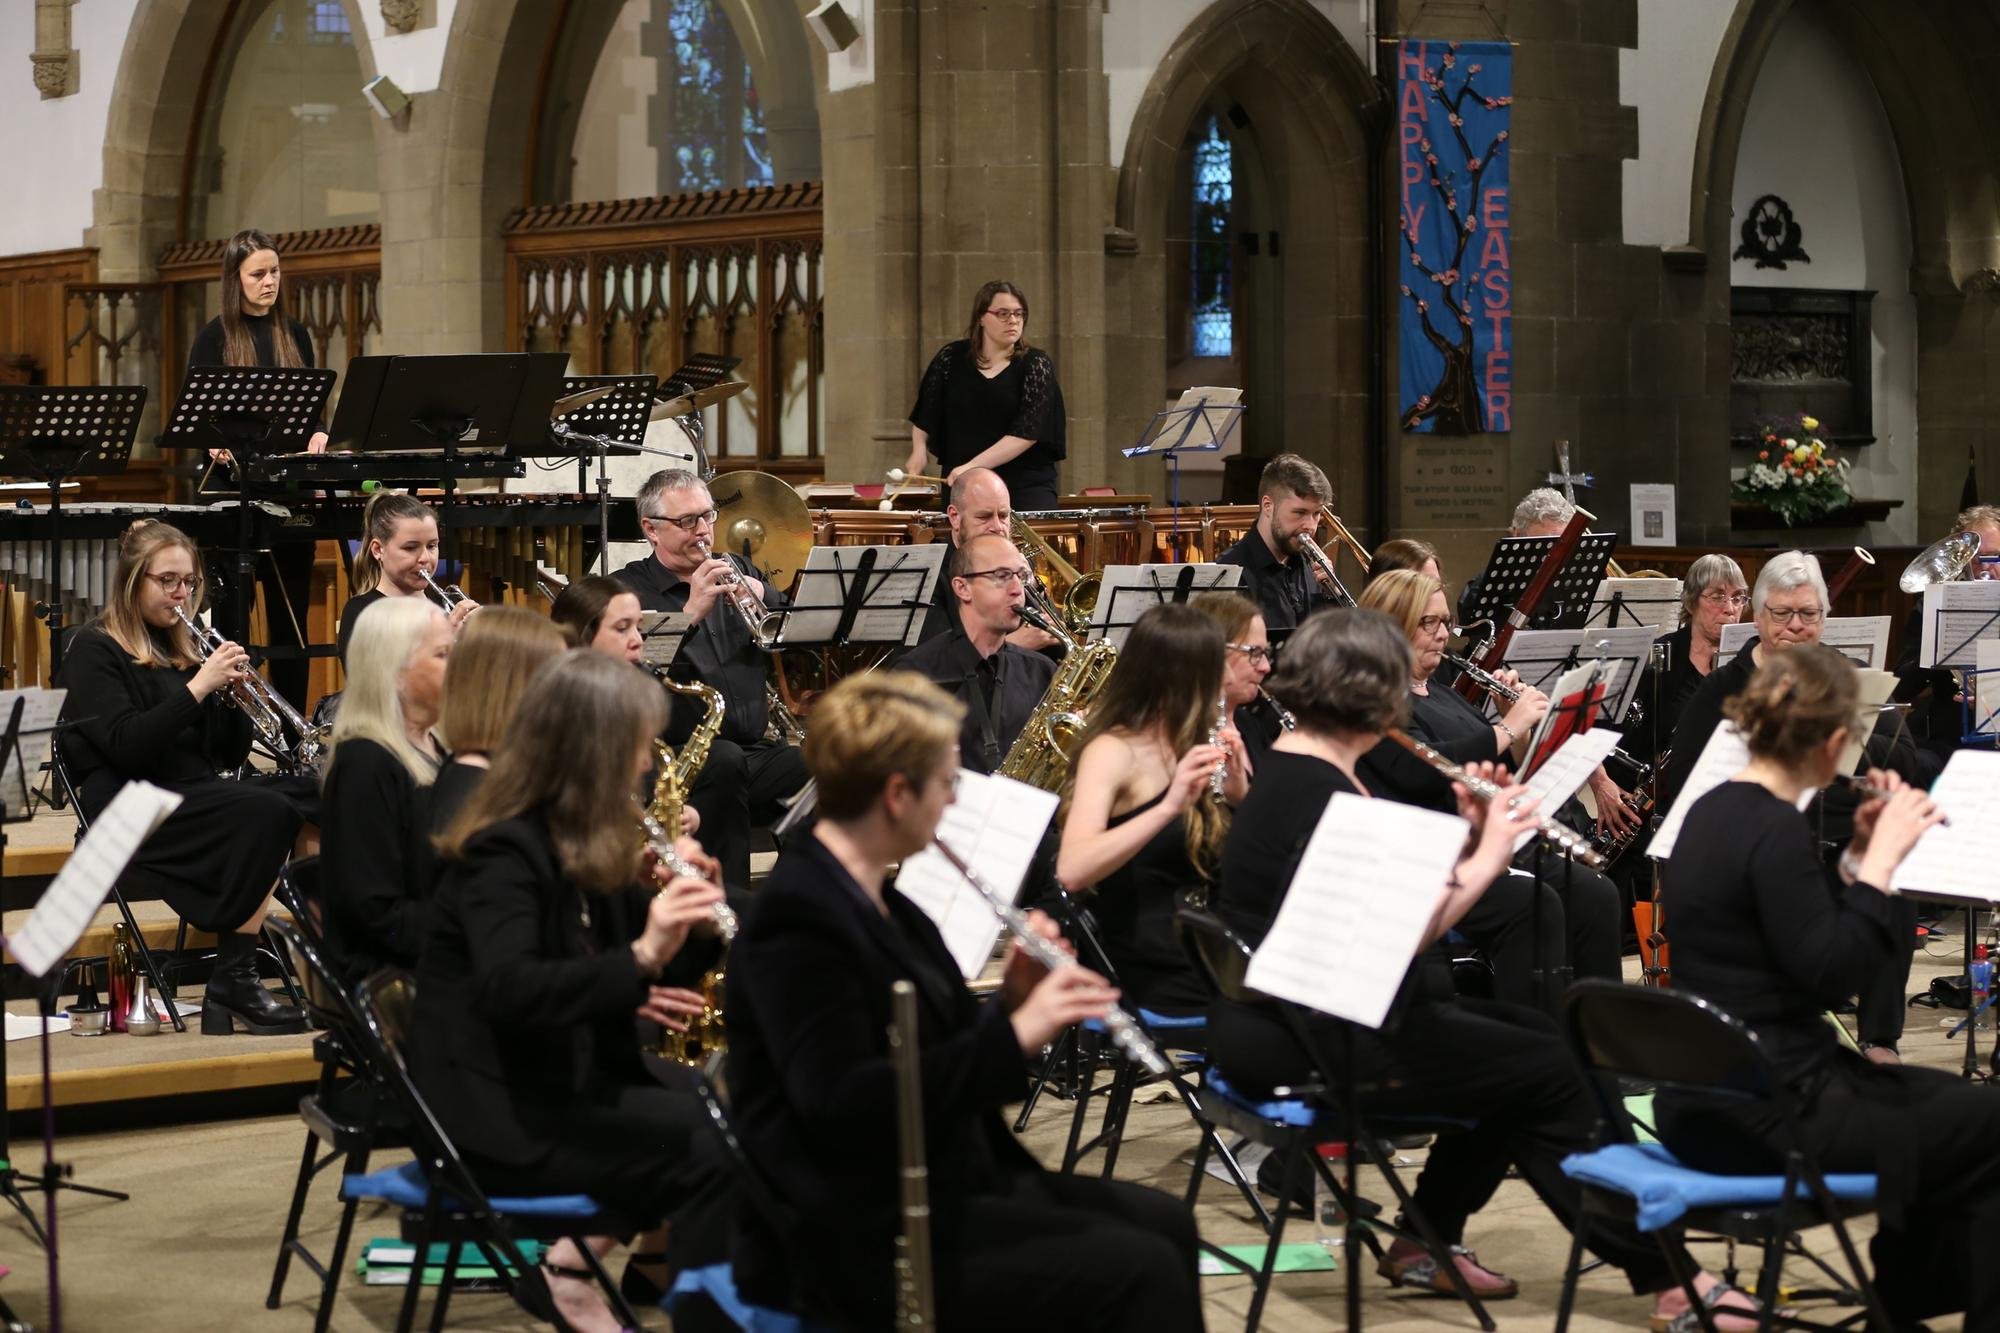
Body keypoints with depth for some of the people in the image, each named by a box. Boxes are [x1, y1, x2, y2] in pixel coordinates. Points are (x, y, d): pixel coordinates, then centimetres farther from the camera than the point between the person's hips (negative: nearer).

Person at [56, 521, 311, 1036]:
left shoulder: (183, 650, 20)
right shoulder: (94, 649, 1)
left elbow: (230, 756, 15)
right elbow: (125, 746, -16)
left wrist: (231, 694, -3)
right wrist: (197, 687, -18)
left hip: (194, 795, 7)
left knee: (315, 794, -21)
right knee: (266, 810, -31)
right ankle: (232, 983, -26)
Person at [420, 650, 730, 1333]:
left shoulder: (588, 843, 10)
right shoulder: (504, 851, -17)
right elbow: (508, 992, -32)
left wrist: (695, 924, -8)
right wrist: (640, 957, -39)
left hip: (572, 1081, 9)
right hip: (501, 1118, -9)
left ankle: (662, 1253, 13)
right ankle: (575, 1267, -5)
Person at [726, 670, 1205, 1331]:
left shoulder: (878, 903, 12)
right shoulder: (796, 918, -18)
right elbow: (843, 1103, -28)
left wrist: (1012, 1003, 0)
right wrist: (1014, 1036, -26)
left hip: (944, 1183, 10)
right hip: (859, 1238, -10)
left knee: (1163, 1224, 9)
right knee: (1136, 1271, -15)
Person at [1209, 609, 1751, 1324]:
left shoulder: (1298, 769, 10)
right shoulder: (1316, 798, -21)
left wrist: (1466, 835, 2)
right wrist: (1486, 860, -16)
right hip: (1321, 1045, -10)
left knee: (1530, 1037, 17)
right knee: (1553, 1075, -6)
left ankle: (1428, 1242, 20)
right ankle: (1665, 1276, 3)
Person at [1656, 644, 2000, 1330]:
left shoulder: (1714, 811, 9)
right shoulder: (1775, 830, -20)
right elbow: (1831, 976, -22)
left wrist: (1857, 856, 8)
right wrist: (1883, 858, -17)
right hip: (1763, 1117, -10)